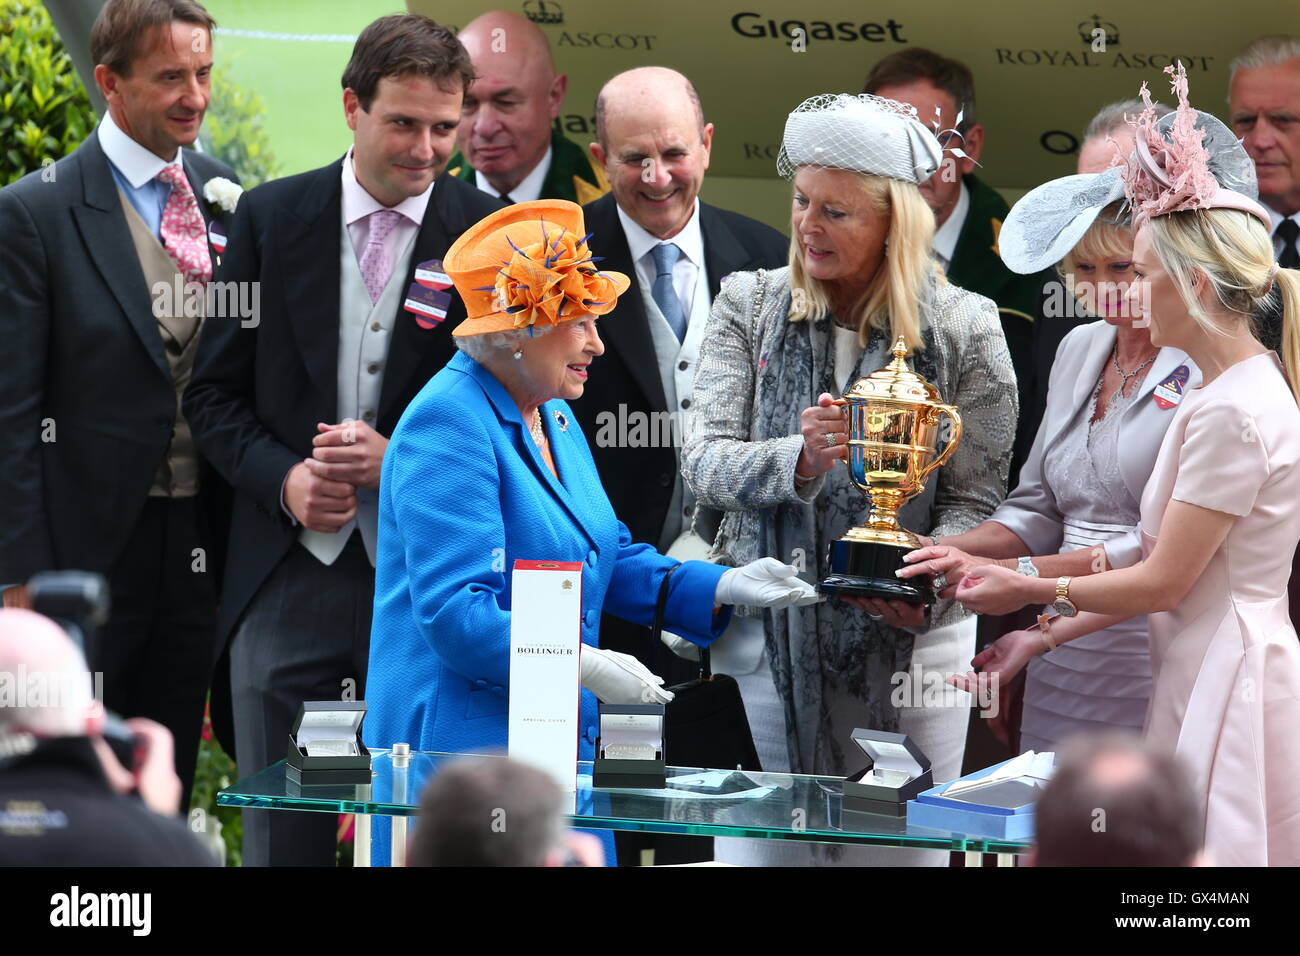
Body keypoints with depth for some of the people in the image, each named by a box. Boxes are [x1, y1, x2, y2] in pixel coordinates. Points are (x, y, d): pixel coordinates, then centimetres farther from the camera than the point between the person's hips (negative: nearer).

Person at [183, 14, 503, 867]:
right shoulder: (272, 219, 5)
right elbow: (216, 391, 8)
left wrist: (401, 460, -12)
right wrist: (283, 478, -9)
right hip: (289, 575, 1)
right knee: (281, 836, 5)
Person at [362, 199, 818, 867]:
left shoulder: (551, 416, 14)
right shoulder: (449, 426, -17)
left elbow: (609, 557, 20)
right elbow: (455, 612, -23)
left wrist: (721, 587, 5)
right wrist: (585, 667, -23)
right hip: (461, 735, -9)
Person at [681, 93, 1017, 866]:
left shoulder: (963, 329, -1)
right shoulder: (750, 306, 5)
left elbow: (974, 499, -2)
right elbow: (705, 463, -3)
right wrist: (798, 460, -23)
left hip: (907, 638, -1)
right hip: (768, 634, 2)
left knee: (901, 844, 1)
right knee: (764, 843, 3)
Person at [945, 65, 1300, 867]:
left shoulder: (1232, 413, -17)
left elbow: (1164, 583, -14)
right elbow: (1166, 574, 14)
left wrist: (1037, 590, 1)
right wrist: (1048, 636, 14)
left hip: (1227, 679, -9)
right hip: (1206, 675, 10)